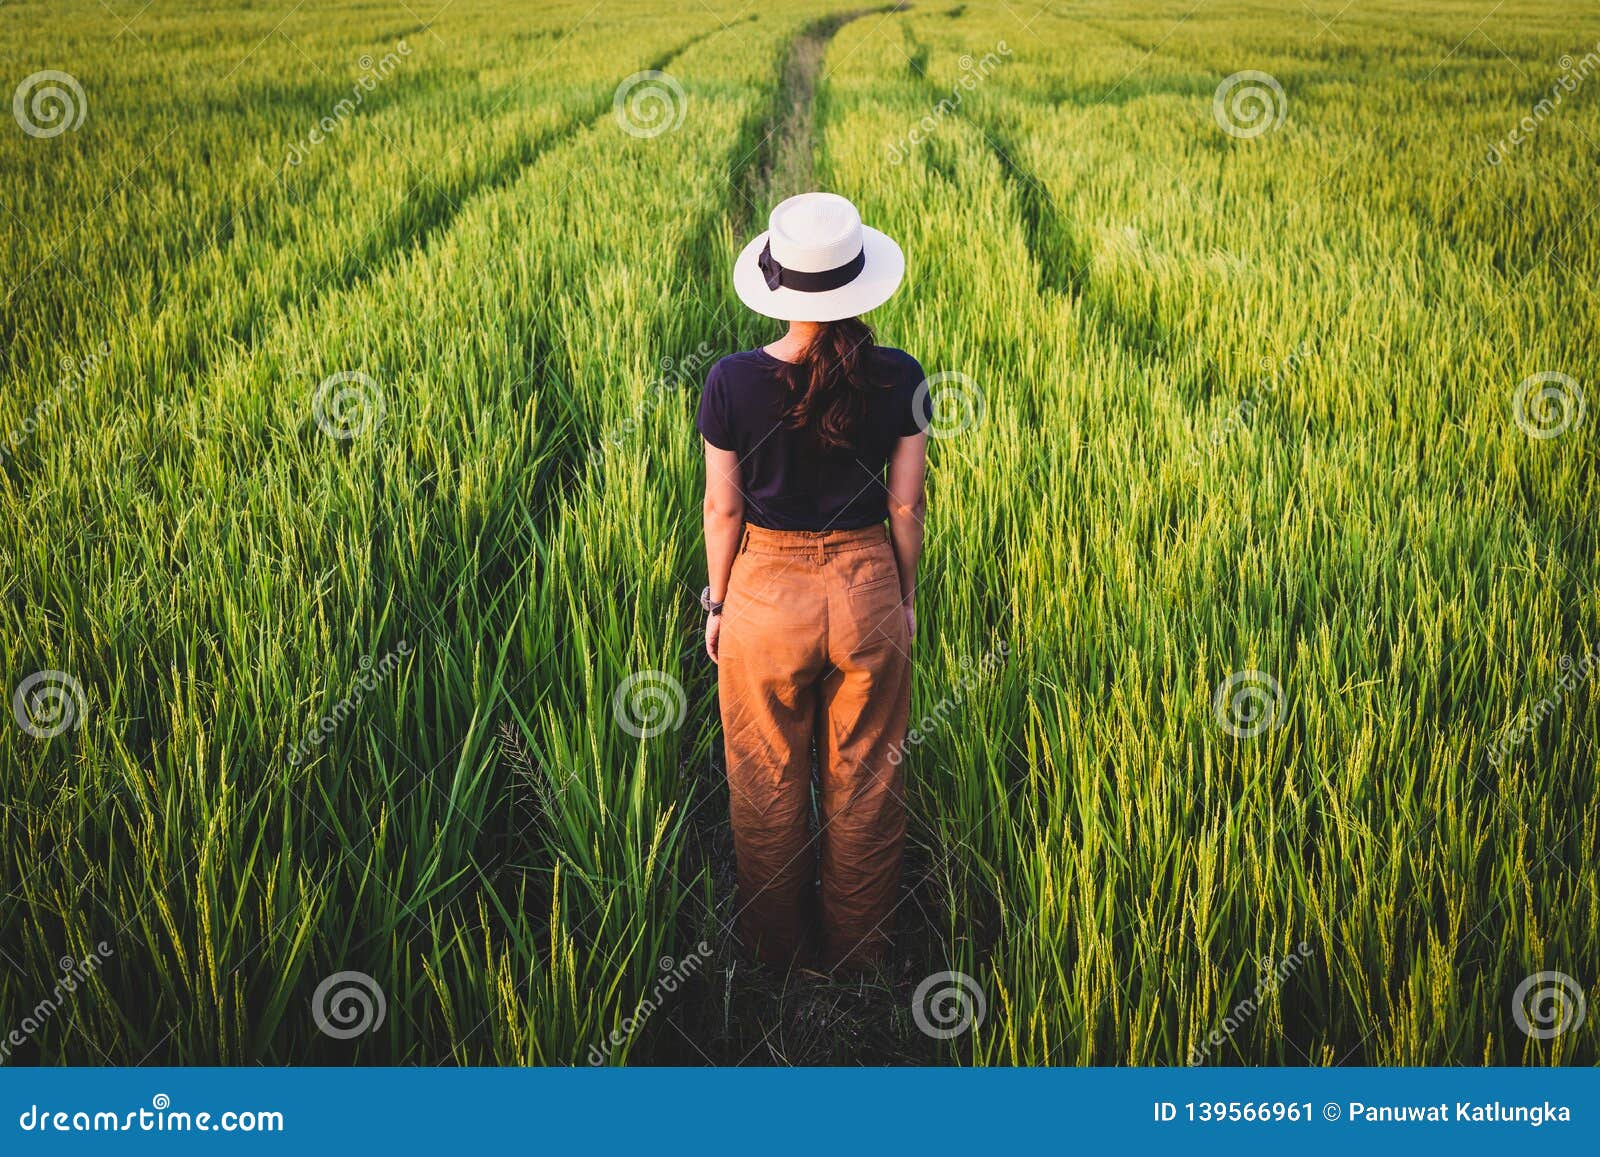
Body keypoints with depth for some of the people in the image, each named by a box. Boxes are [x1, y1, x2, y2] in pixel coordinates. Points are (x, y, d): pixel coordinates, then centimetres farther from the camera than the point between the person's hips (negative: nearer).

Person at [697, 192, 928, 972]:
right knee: (866, 780, 18)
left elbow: (723, 509, -6)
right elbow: (905, 506, -3)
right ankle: (856, 949, 33)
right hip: (868, 587, 1)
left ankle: (776, 947, 34)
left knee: (768, 781, 18)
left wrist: (717, 605, 7)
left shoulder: (733, 382, -15)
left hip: (766, 590, -1)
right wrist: (906, 598, 11)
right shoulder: (899, 380, -11)